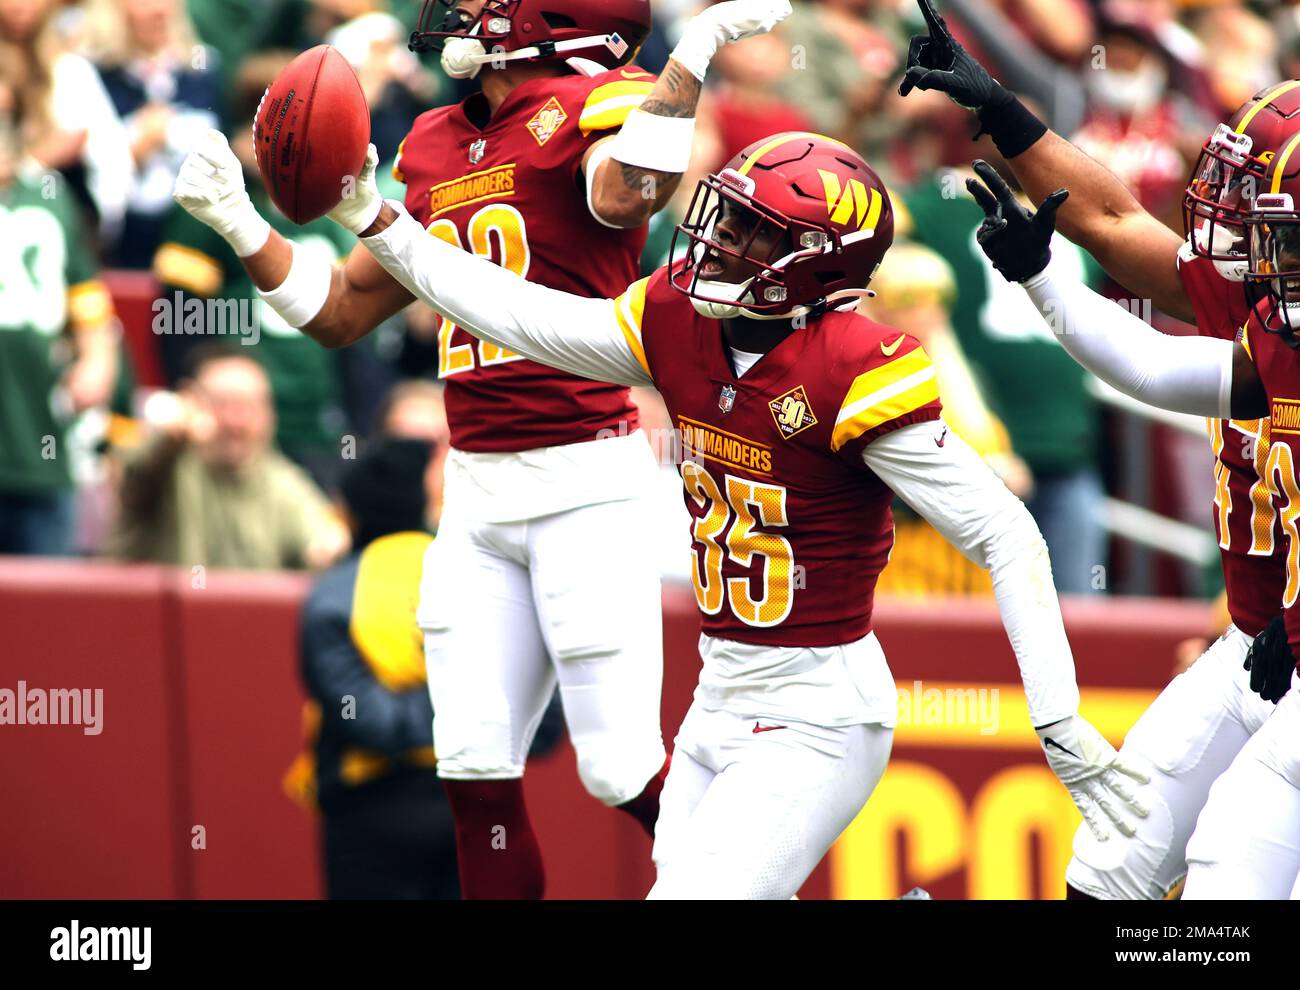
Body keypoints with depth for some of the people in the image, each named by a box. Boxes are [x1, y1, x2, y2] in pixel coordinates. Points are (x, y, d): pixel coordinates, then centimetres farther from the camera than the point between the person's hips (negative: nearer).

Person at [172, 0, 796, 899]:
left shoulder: (591, 108, -8)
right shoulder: (434, 149, 14)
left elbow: (623, 197, -33)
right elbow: (343, 312, 20)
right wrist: (240, 224, 10)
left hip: (587, 482, -7)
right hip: (478, 491, 7)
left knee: (624, 772, -6)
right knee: (476, 774, 5)